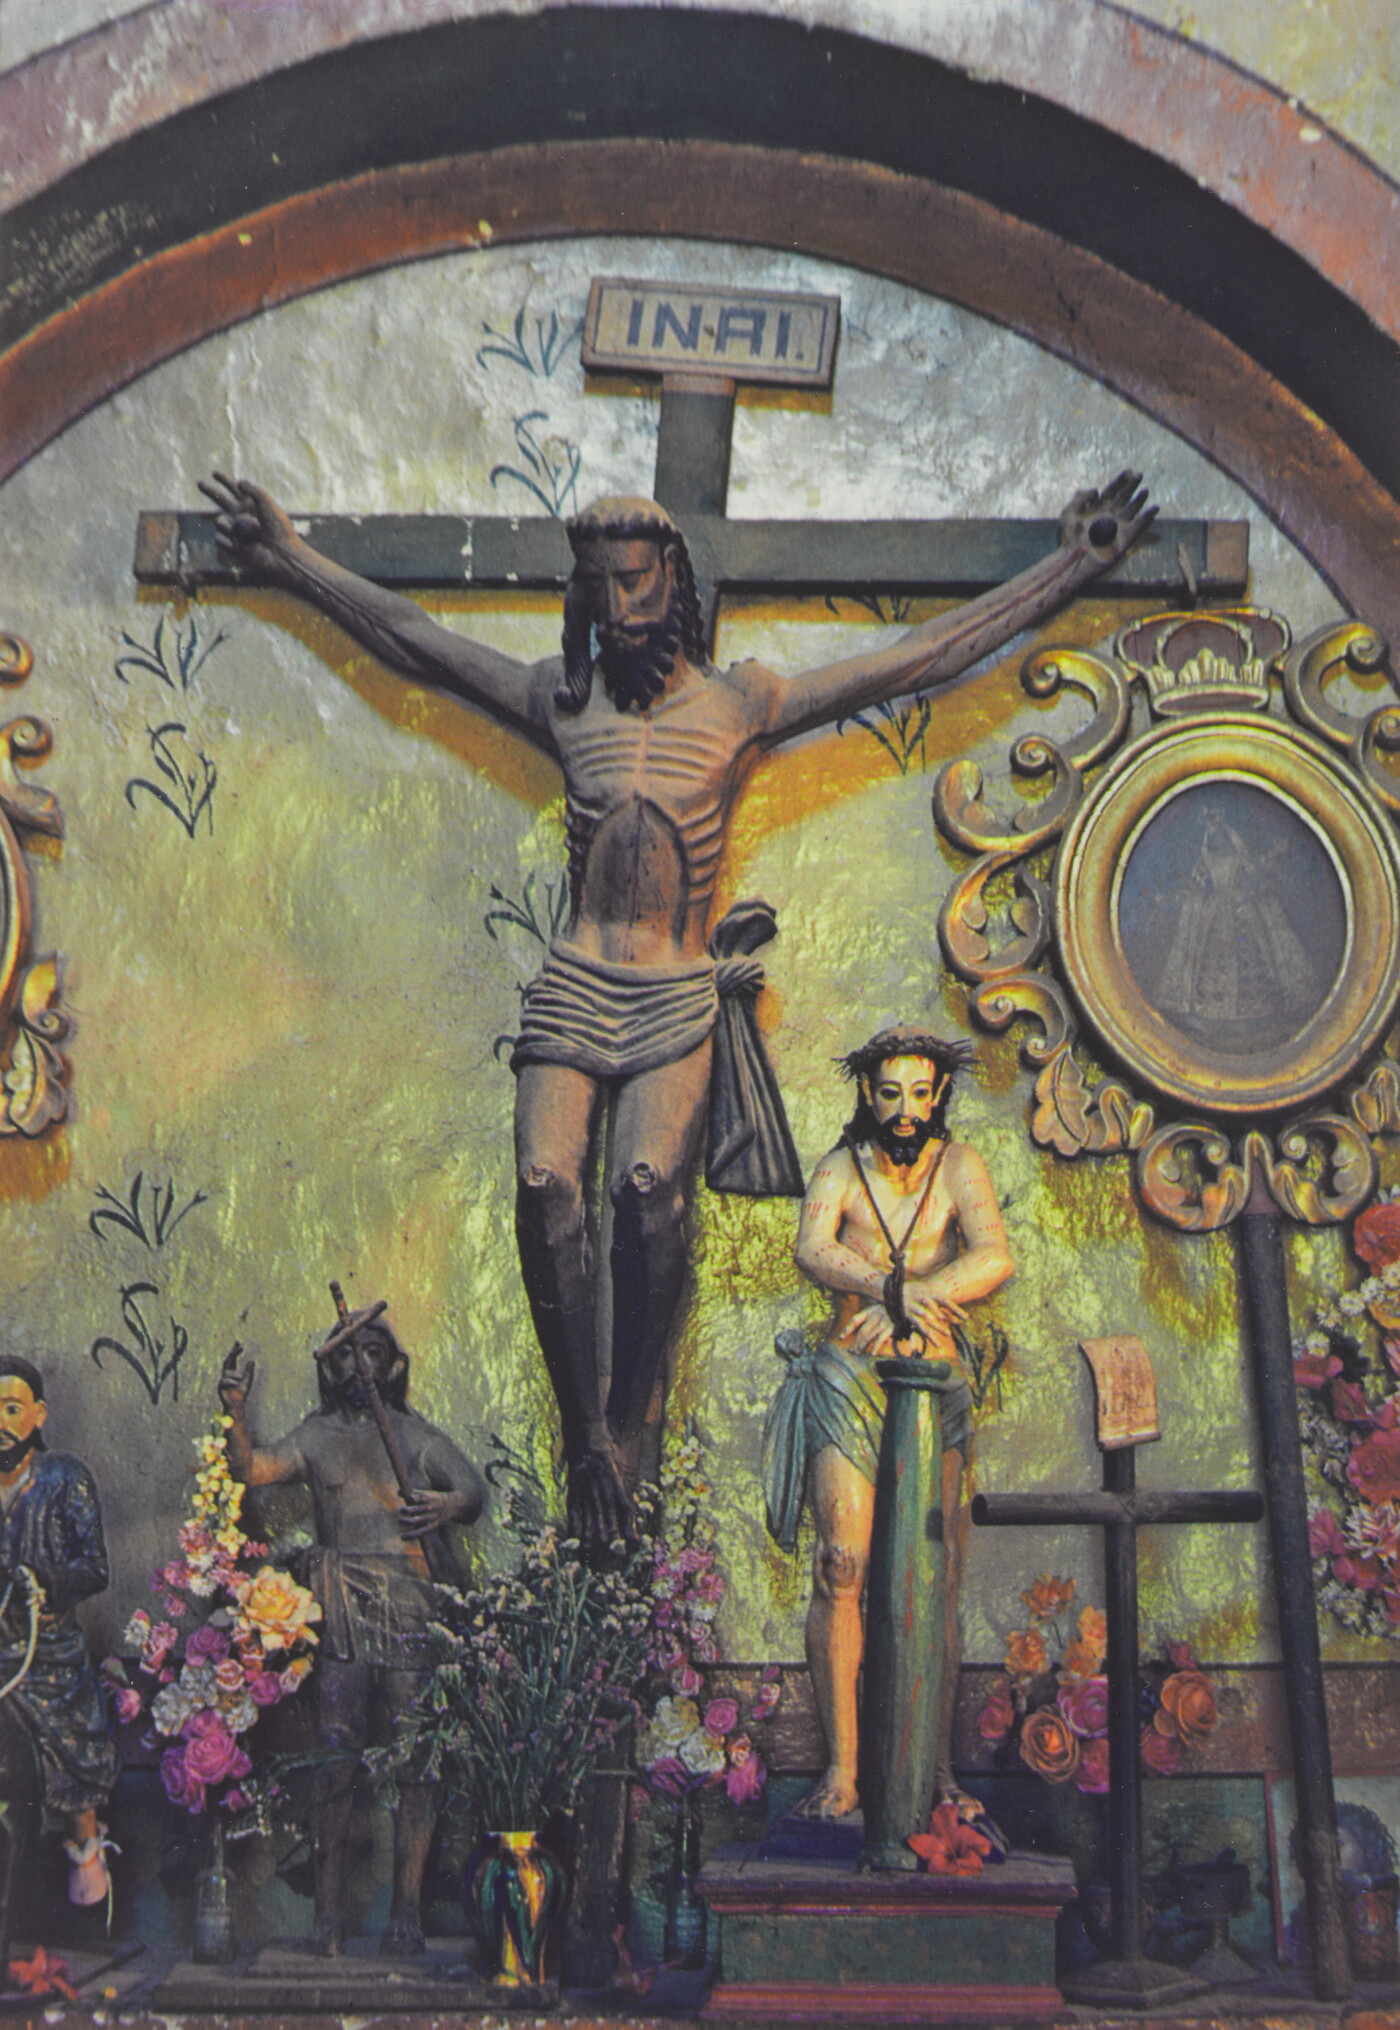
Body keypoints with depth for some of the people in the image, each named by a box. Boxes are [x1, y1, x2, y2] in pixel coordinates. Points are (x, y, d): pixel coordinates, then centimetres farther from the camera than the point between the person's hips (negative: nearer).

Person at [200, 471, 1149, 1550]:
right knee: (546, 1183, -22)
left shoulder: (740, 704, 7)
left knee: (649, 1187, -26)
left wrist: (1071, 567, 11)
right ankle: (588, 1432, -14)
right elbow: (413, 637, 23)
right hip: (572, 988, 2)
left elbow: (927, 654, 10)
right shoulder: (565, 703, 14)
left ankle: (626, 1426, -13)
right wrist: (293, 558, 29)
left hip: (677, 997, -2)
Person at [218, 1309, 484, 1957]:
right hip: (338, 1612, 0)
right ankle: (328, 1914, 2)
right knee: (335, 1758, -3)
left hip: (410, 1610, 0)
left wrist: (449, 1505, -17)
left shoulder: (418, 1437, 14)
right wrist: (235, 1414, -16)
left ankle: (406, 1911, 2)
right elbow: (252, 1470, 0)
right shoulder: (316, 1436, 15)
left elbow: (474, 1492, 6)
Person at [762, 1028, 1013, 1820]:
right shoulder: (841, 1168, 5)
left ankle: (938, 1767, 8)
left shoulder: (958, 1167, 4)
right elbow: (813, 1250, -16)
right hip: (849, 1377, 0)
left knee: (940, 1579, -1)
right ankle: (842, 1766, -7)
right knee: (841, 1566, -11)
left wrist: (895, 1299, -22)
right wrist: (902, 1290, -31)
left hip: (935, 1383, 1)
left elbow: (996, 1259, -15)